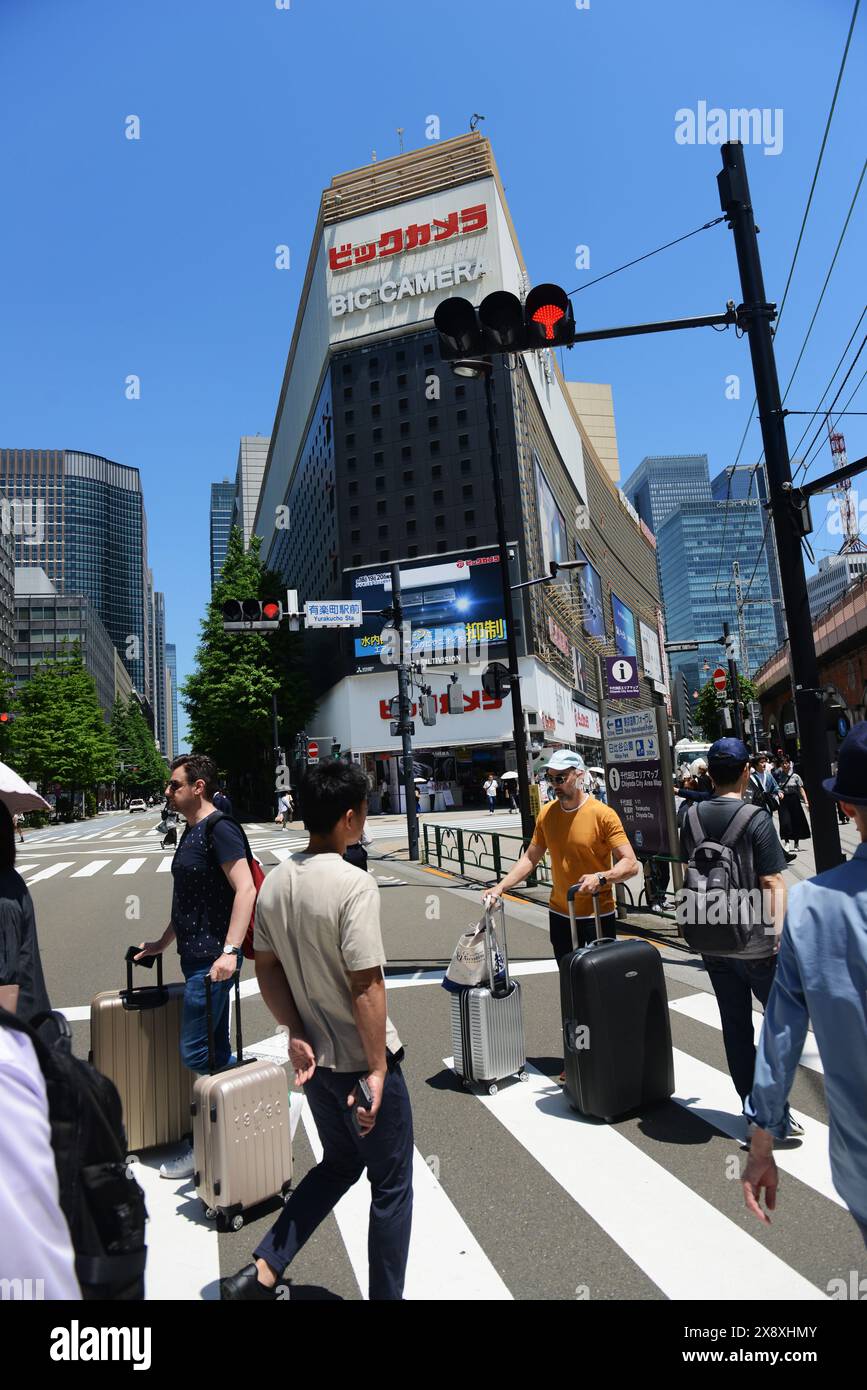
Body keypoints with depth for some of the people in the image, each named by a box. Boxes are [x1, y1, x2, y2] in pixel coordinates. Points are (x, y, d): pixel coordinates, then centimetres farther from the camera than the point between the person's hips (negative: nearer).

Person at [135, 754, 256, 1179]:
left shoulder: (219, 829, -15)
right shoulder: (193, 830, 14)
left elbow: (245, 890, -23)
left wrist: (229, 950, -28)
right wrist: (163, 942, 28)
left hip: (212, 960, -10)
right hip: (196, 956, 10)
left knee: (196, 1053, -2)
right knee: (215, 1051, 16)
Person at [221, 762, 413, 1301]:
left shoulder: (275, 882, -2)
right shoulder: (355, 885, -25)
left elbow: (266, 968, 4)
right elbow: (366, 985, -24)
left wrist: (297, 1034, 7)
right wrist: (377, 1067, -16)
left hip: (314, 1056, 7)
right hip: (360, 1059, -7)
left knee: (339, 1164, 28)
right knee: (392, 1184, 15)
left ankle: (262, 1272, 28)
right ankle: (386, 1294, 28)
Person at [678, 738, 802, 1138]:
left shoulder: (692, 817, 1)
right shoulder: (756, 818, -16)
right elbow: (771, 883, -19)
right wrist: (782, 935, -14)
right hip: (756, 942, -5)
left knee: (735, 1024, 14)